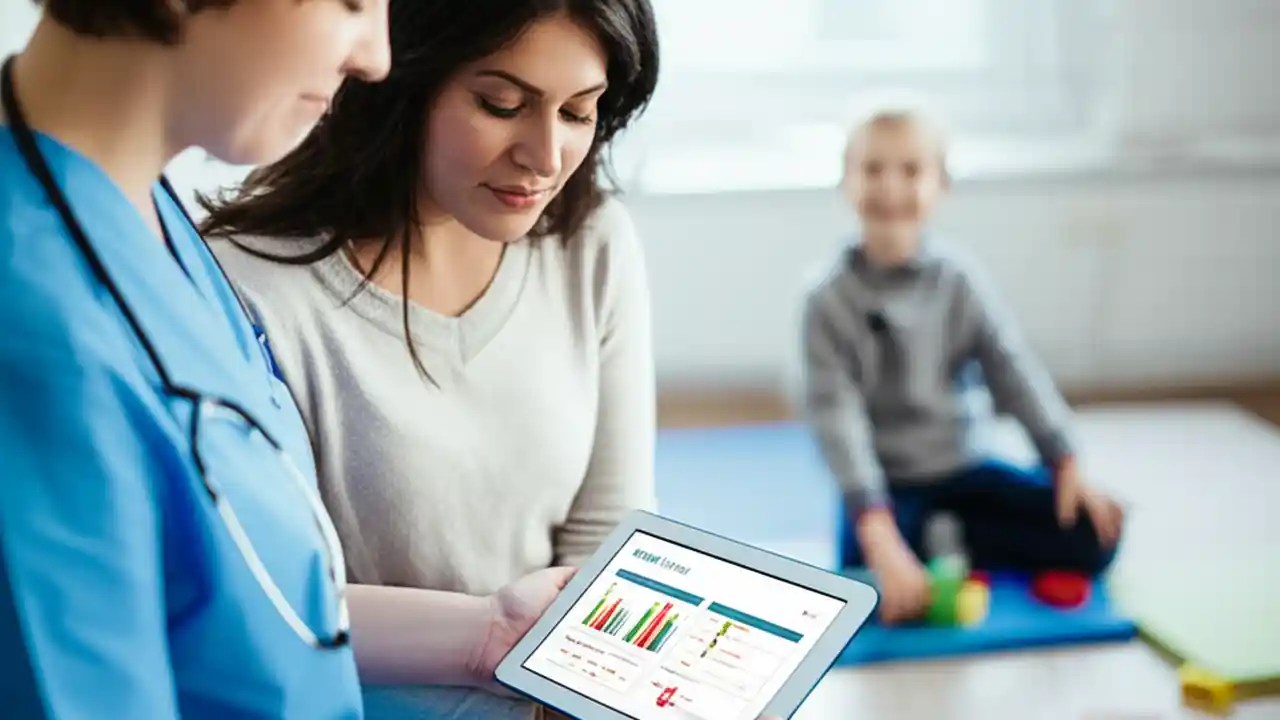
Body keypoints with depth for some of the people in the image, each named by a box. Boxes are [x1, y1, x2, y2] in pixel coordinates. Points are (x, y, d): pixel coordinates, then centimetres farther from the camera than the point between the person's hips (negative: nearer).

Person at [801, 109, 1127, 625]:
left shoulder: (960, 281, -5)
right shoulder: (831, 302, -15)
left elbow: (1015, 373, -2)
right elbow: (837, 418, -21)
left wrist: (1066, 468, -13)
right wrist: (879, 535, -31)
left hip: (960, 467, 4)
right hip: (886, 483, -4)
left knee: (1096, 535, -7)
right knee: (888, 596, -32)